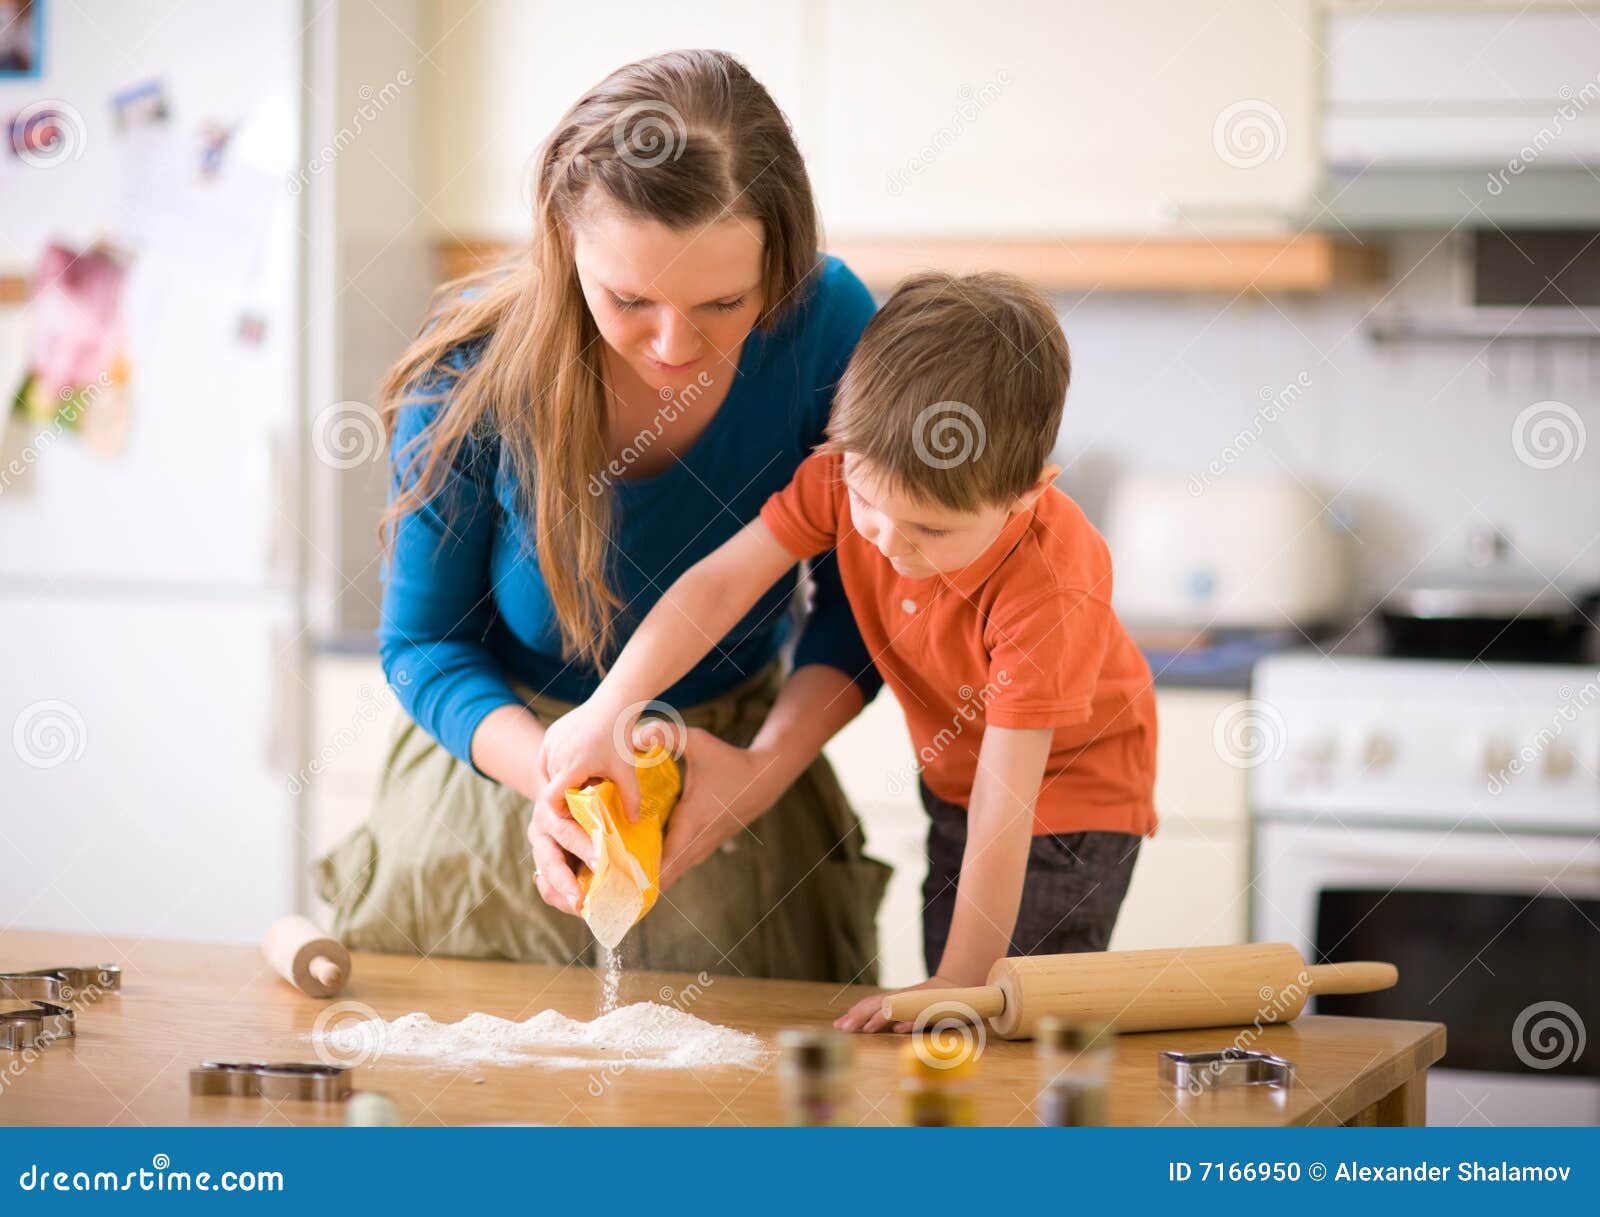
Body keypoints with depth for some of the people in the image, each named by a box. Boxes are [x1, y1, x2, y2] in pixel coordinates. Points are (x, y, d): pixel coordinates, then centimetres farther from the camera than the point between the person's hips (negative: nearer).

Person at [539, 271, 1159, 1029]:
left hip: (1069, 784, -6)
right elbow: (721, 582, -23)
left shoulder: (1050, 588, -38)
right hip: (951, 776, 6)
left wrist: (961, 983, -34)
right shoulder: (850, 474, -25)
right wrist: (606, 712, -34)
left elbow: (1005, 802, -37)